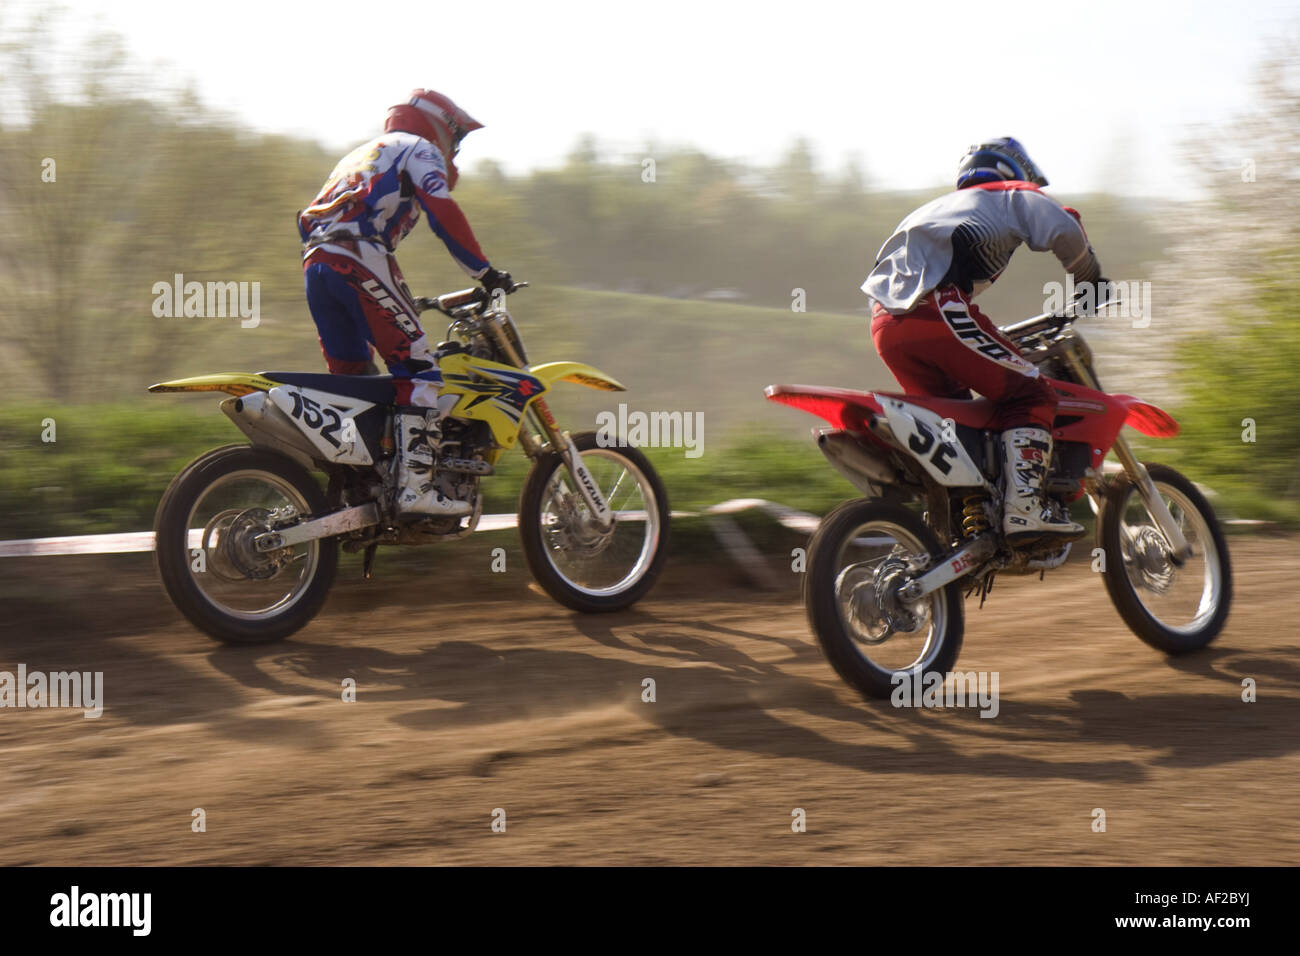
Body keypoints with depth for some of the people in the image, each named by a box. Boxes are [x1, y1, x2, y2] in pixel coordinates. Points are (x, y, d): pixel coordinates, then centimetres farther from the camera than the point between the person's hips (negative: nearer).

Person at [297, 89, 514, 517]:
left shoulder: (360, 154, 36)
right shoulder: (419, 149, 12)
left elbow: (309, 220, 33)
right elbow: (444, 213, -6)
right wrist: (485, 272, -5)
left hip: (314, 262, 8)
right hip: (360, 260, -8)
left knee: (352, 378, 15)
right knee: (418, 370, -9)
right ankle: (415, 486, -21)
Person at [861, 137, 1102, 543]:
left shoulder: (936, 207, 39)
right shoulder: (1012, 196, 18)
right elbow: (1064, 230, -1)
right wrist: (1089, 279, 18)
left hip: (885, 323, 8)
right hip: (938, 305, -7)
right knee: (1030, 394, -1)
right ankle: (1024, 507, -16)